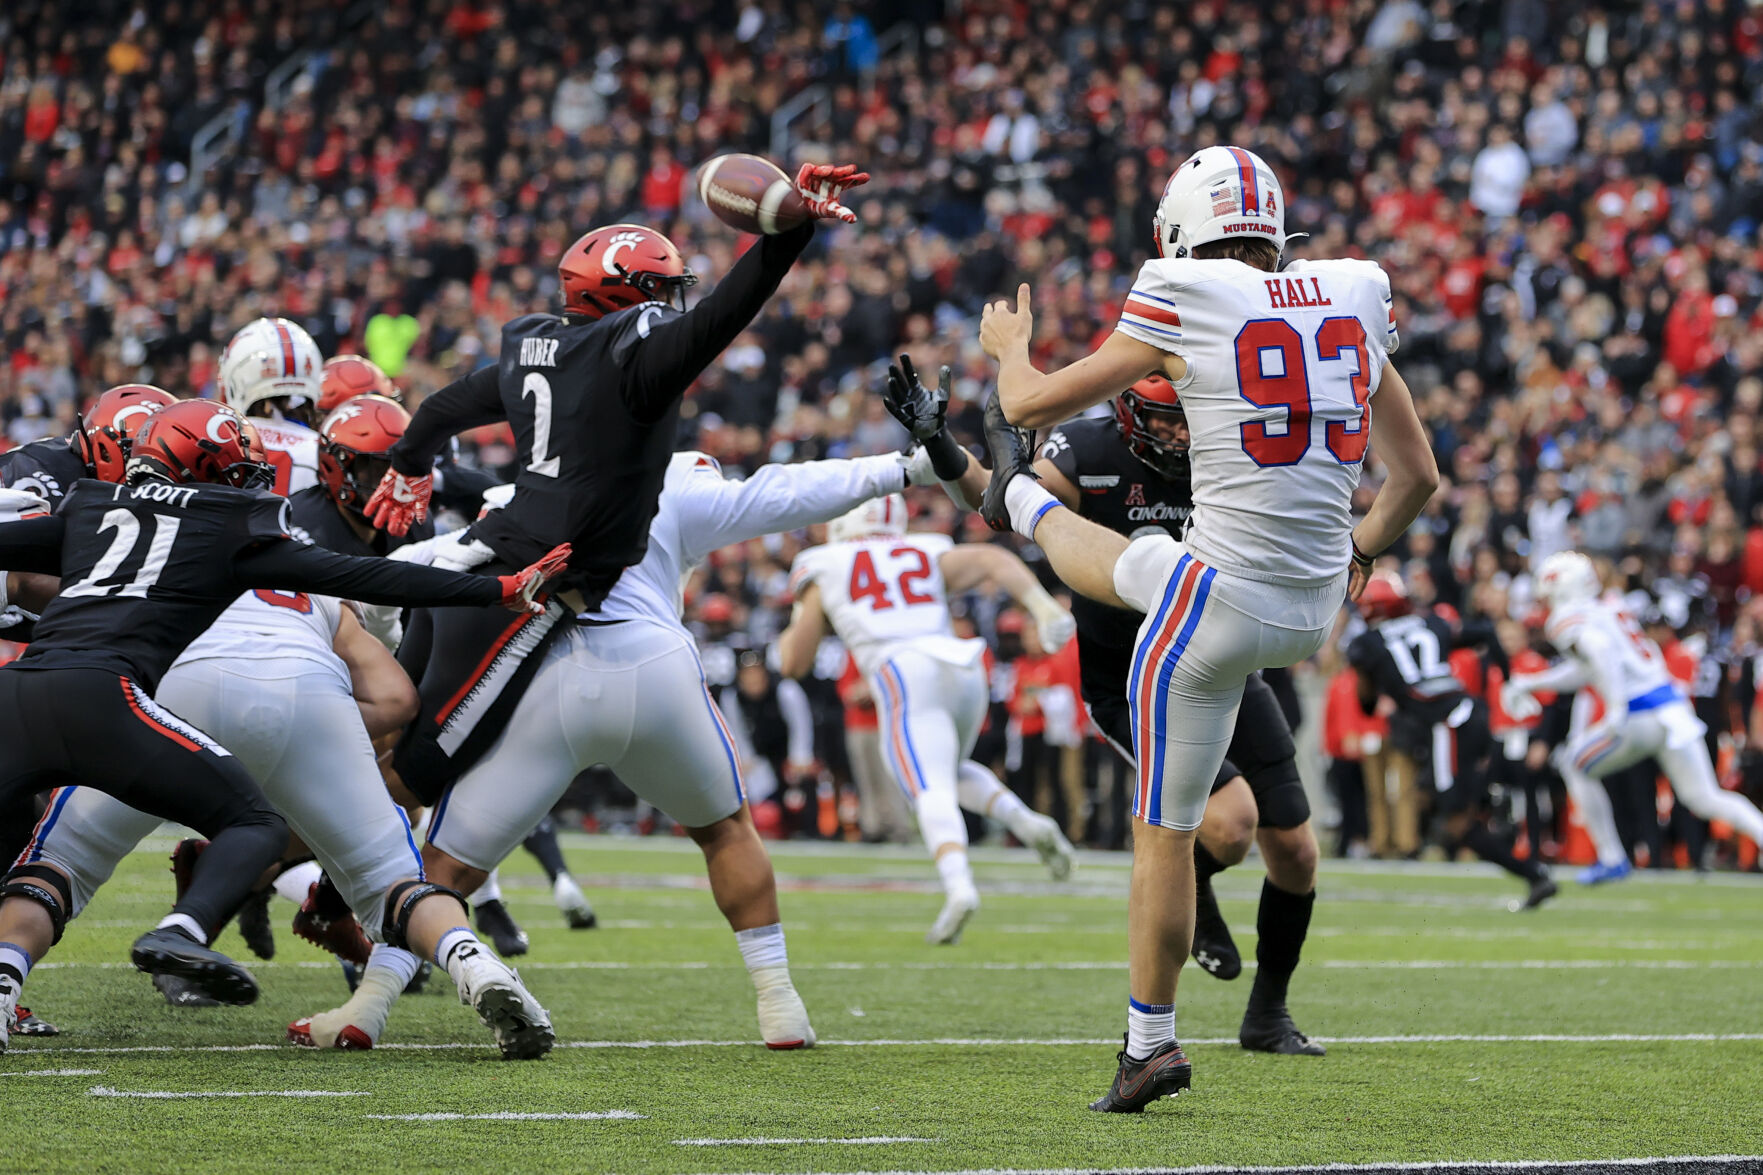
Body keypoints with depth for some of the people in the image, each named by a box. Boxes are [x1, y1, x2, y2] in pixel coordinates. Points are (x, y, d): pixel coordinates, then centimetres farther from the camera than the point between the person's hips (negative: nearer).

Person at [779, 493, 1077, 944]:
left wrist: (798, 622, 43)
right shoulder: (929, 557, 27)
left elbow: (793, 662, 22)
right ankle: (1026, 821, 2)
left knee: (932, 793, -17)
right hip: (966, 675, 5)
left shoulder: (825, 572, 20)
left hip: (905, 678, -4)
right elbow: (993, 559, 8)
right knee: (953, 773, 28)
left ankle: (959, 887, -43)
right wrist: (1042, 605, -4)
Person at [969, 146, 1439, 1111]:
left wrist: (1010, 346, 28)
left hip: (1224, 602, -9)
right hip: (1315, 613, 9)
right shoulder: (1353, 304, 5)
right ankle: (1023, 501, 66)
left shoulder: (1182, 307, -11)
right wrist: (1357, 552, 33)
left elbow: (1034, 402, 3)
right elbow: (1418, 477, 13)